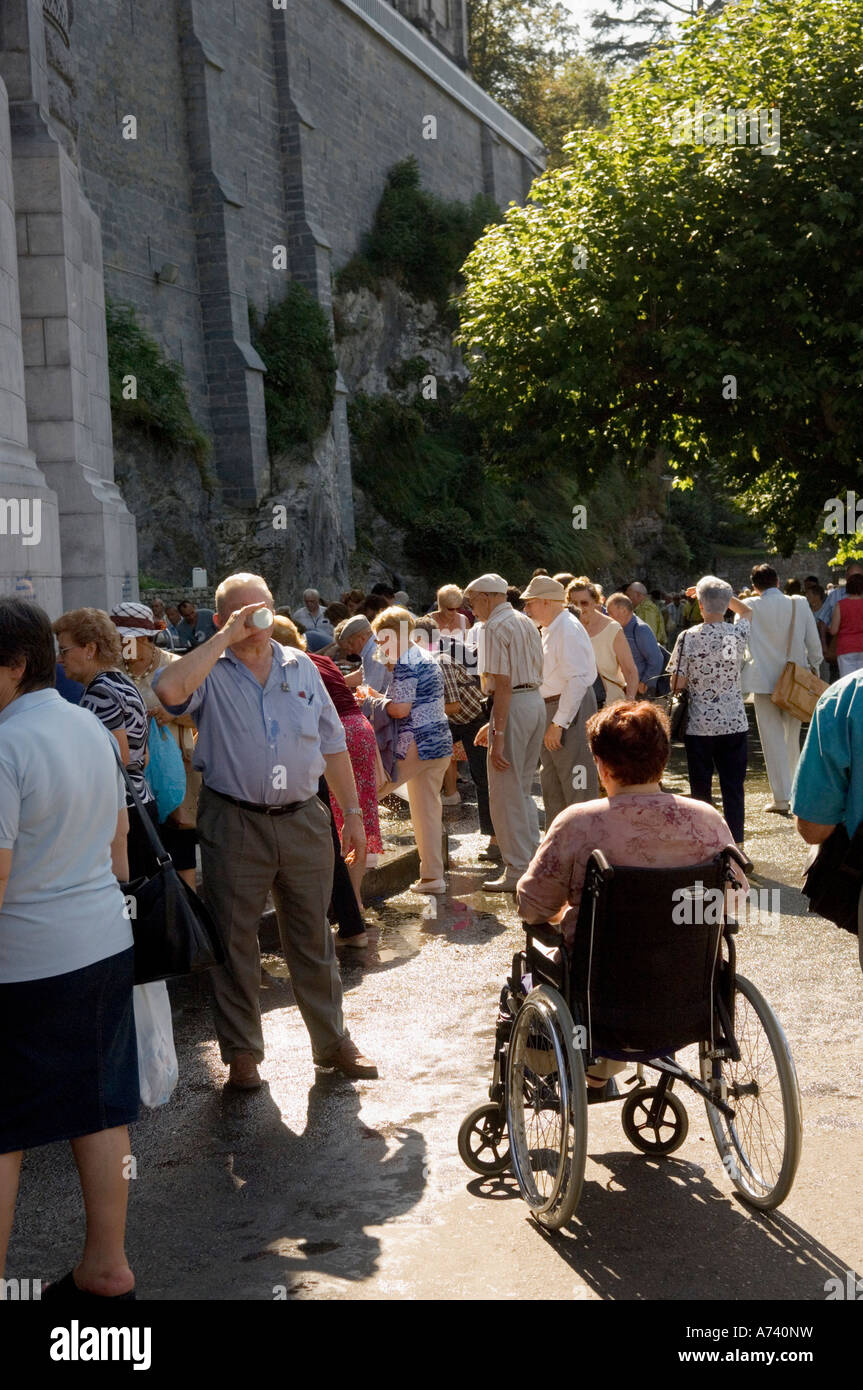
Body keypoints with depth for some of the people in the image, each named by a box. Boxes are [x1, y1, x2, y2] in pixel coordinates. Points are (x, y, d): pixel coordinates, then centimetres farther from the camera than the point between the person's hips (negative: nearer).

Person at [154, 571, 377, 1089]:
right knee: (235, 941, 7)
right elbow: (169, 690, -28)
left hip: (304, 820, 3)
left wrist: (353, 812, 10)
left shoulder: (301, 668, 9)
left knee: (313, 937, 13)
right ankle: (242, 1052, 21)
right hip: (234, 825, -3)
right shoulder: (209, 673, -4)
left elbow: (332, 744, 13)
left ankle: (333, 1041, 26)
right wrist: (224, 640, -21)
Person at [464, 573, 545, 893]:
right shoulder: (525, 622, 17)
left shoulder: (494, 627, -11)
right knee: (523, 790, 18)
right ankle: (535, 861, 23)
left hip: (513, 707, -9)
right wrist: (495, 722, 24)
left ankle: (518, 871, 2)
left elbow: (503, 684, -18)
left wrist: (498, 734, -20)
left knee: (506, 794, -1)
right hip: (537, 702, 9)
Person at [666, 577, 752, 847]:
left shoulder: (688, 638, -11)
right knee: (733, 787, 8)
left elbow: (678, 683, -8)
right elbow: (746, 610, 22)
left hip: (699, 724, -2)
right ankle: (736, 843, 11)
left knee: (701, 788, 8)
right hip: (734, 723, 2)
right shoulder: (739, 632, -3)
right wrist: (723, 593, 15)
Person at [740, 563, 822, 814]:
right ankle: (795, 790, 25)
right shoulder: (800, 605, -2)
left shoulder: (750, 607, -7)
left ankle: (782, 798, -4)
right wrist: (814, 669, 14)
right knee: (792, 736, 17)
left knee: (773, 739, 0)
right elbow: (814, 643, 1)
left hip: (764, 680, -3)